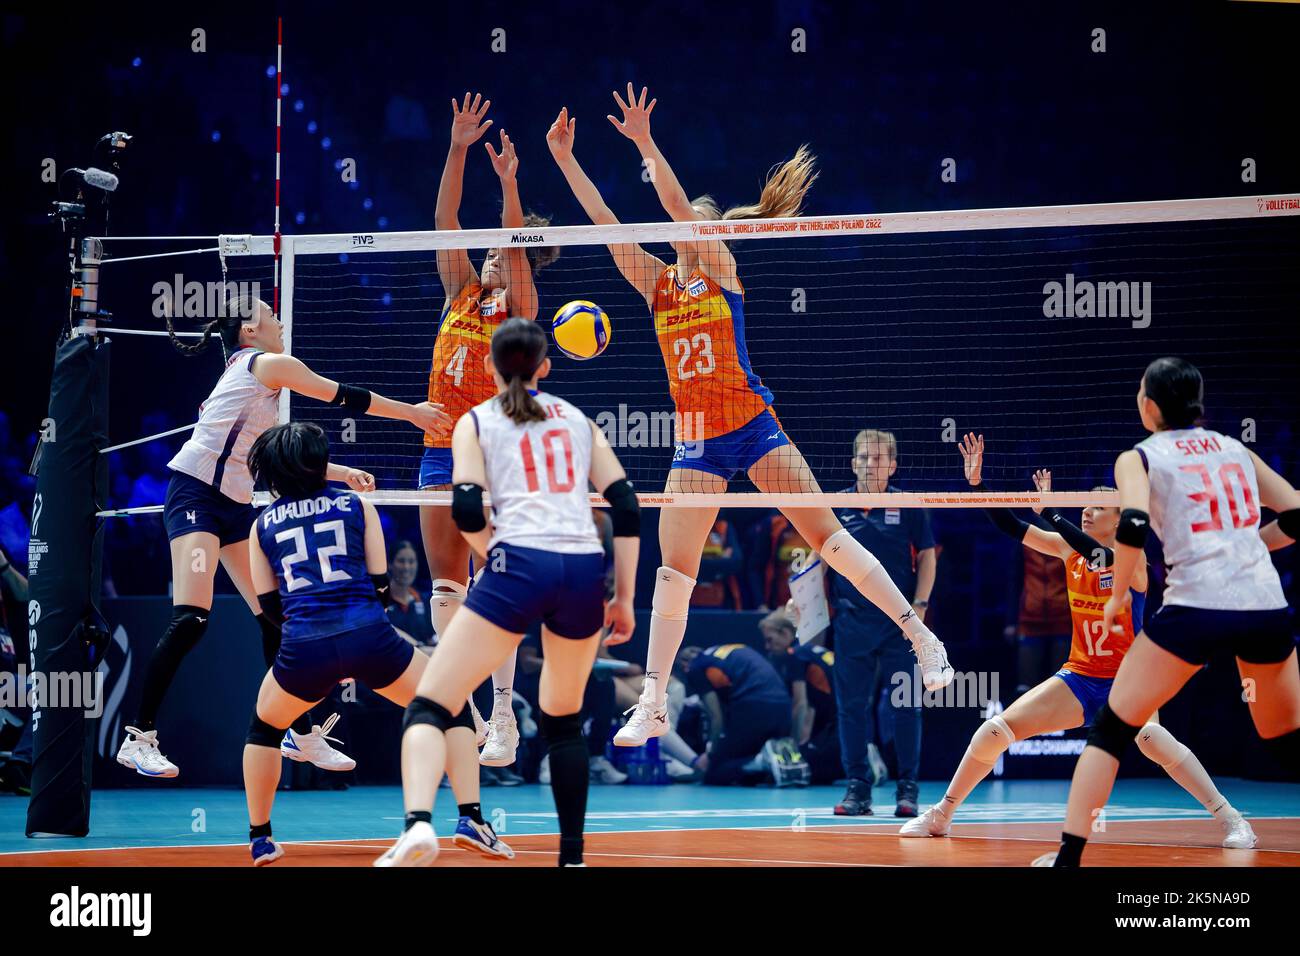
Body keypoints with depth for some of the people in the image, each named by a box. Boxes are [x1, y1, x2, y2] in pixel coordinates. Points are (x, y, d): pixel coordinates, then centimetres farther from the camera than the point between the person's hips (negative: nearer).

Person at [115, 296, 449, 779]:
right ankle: (139, 738, -18)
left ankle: (301, 735, 16)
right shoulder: (266, 364, -4)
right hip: (196, 493, -10)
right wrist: (412, 412, 7)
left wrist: (343, 473, 30)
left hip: (235, 504, 10)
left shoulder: (257, 385, 23)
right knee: (190, 618, -20)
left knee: (276, 618, 8)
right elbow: (346, 396, -1)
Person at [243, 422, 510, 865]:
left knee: (264, 726, 30)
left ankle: (259, 837, 29)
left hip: (303, 646, 1)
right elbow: (381, 585, 14)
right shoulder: (357, 504, 14)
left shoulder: (262, 525, 17)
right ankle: (471, 819, 1)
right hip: (367, 636, -1)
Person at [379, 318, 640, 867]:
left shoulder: (476, 422, 14)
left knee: (430, 707, -3)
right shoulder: (578, 420, 22)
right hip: (585, 572, 3)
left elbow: (467, 513, -2)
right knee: (563, 720, 23)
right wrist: (624, 598, 14)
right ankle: (572, 857, 21)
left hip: (519, 567, -3)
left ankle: (418, 824, -30)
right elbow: (626, 508, 12)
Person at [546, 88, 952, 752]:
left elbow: (682, 208, -14)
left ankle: (919, 634, -2)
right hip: (696, 440, 4)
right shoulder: (657, 284, 11)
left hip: (752, 425, -4)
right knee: (672, 571, 0)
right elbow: (604, 222, 4)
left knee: (828, 536, -8)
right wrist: (566, 160, -2)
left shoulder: (722, 270, 0)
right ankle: (652, 703, 6)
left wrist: (646, 143, -20)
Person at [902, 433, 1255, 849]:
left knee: (1148, 736, -36)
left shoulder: (1132, 558, -12)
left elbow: (1100, 554, -34)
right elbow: (1010, 527, -1)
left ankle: (1230, 819, -31)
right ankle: (939, 817, 10)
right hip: (1078, 677, 6)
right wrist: (976, 482, -13)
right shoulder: (1070, 550, 2)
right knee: (995, 730, -6)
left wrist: (1049, 511, -35)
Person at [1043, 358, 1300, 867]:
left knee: (1111, 728, 8)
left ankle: (1068, 856, 1)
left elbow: (1134, 525, -13)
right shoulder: (1236, 450, 18)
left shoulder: (1139, 458, 6)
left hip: (1197, 605, -4)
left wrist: (1116, 597, 0)